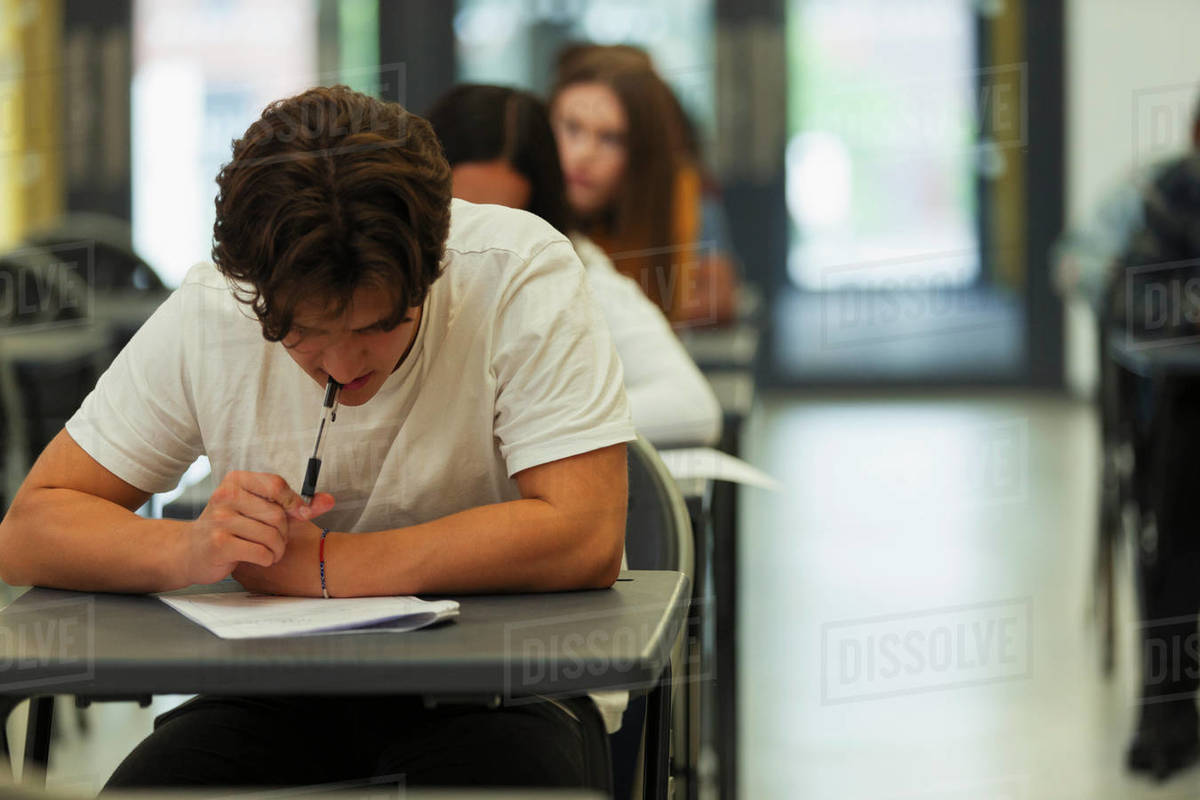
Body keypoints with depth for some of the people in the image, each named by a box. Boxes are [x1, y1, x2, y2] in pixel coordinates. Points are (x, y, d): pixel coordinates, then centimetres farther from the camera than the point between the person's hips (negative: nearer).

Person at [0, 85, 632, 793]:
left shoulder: (519, 275, -16)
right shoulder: (207, 316, -7)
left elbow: (584, 538, -24)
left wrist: (319, 564, -20)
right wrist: (193, 548, -27)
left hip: (504, 679, -2)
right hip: (290, 693, 3)